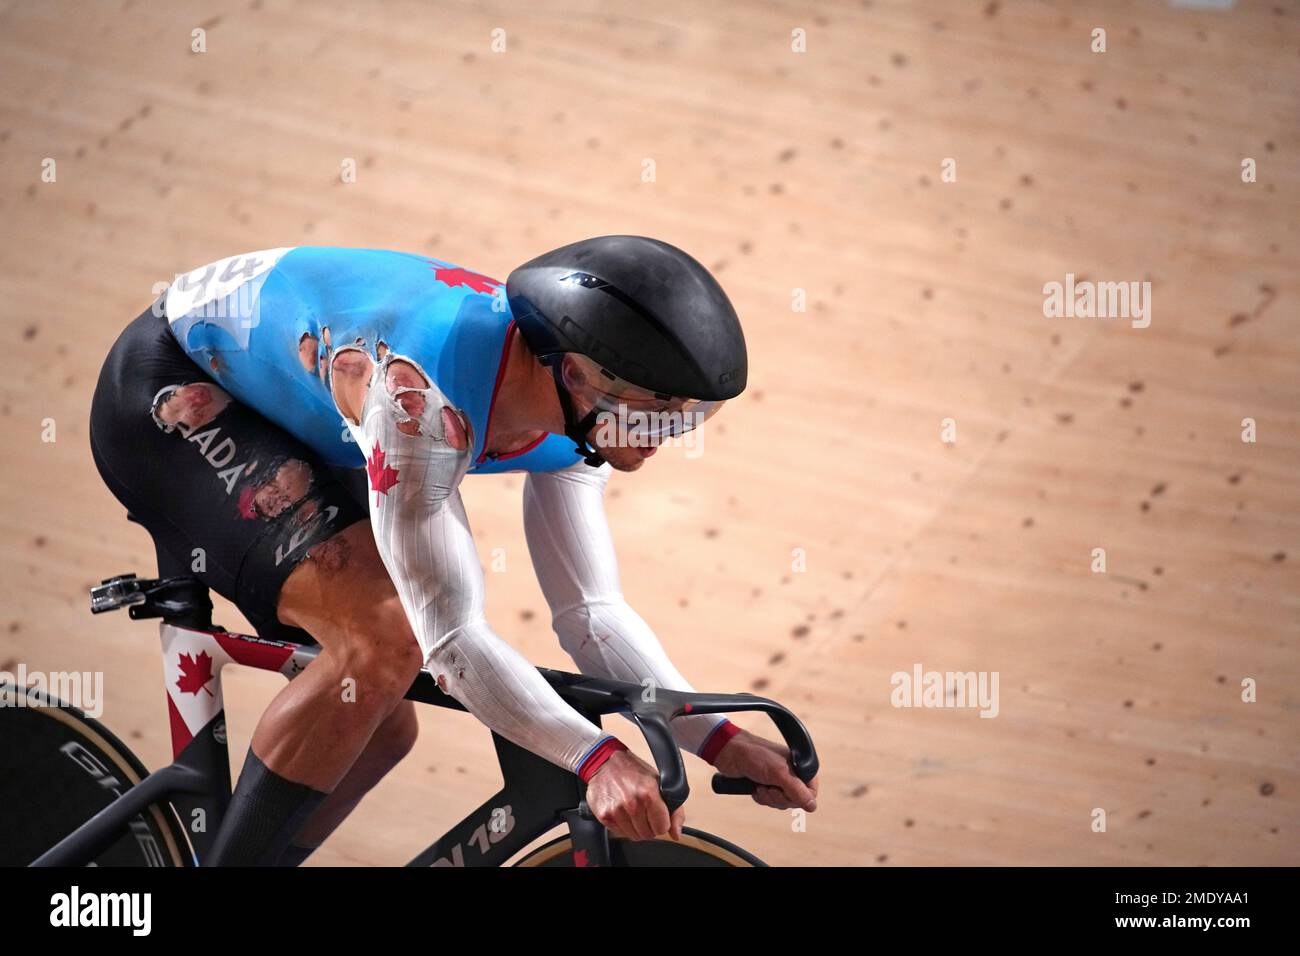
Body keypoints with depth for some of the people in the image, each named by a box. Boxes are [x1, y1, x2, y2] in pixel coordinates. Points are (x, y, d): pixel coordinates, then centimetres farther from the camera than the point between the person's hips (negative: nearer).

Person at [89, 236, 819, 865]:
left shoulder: (577, 417, -12)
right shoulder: (420, 391, -38)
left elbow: (591, 613, -8)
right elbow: (450, 635, -37)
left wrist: (718, 740, -19)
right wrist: (597, 757, -45)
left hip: (279, 420, 9)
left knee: (381, 726, 5)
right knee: (383, 644, -28)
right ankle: (231, 855, -12)